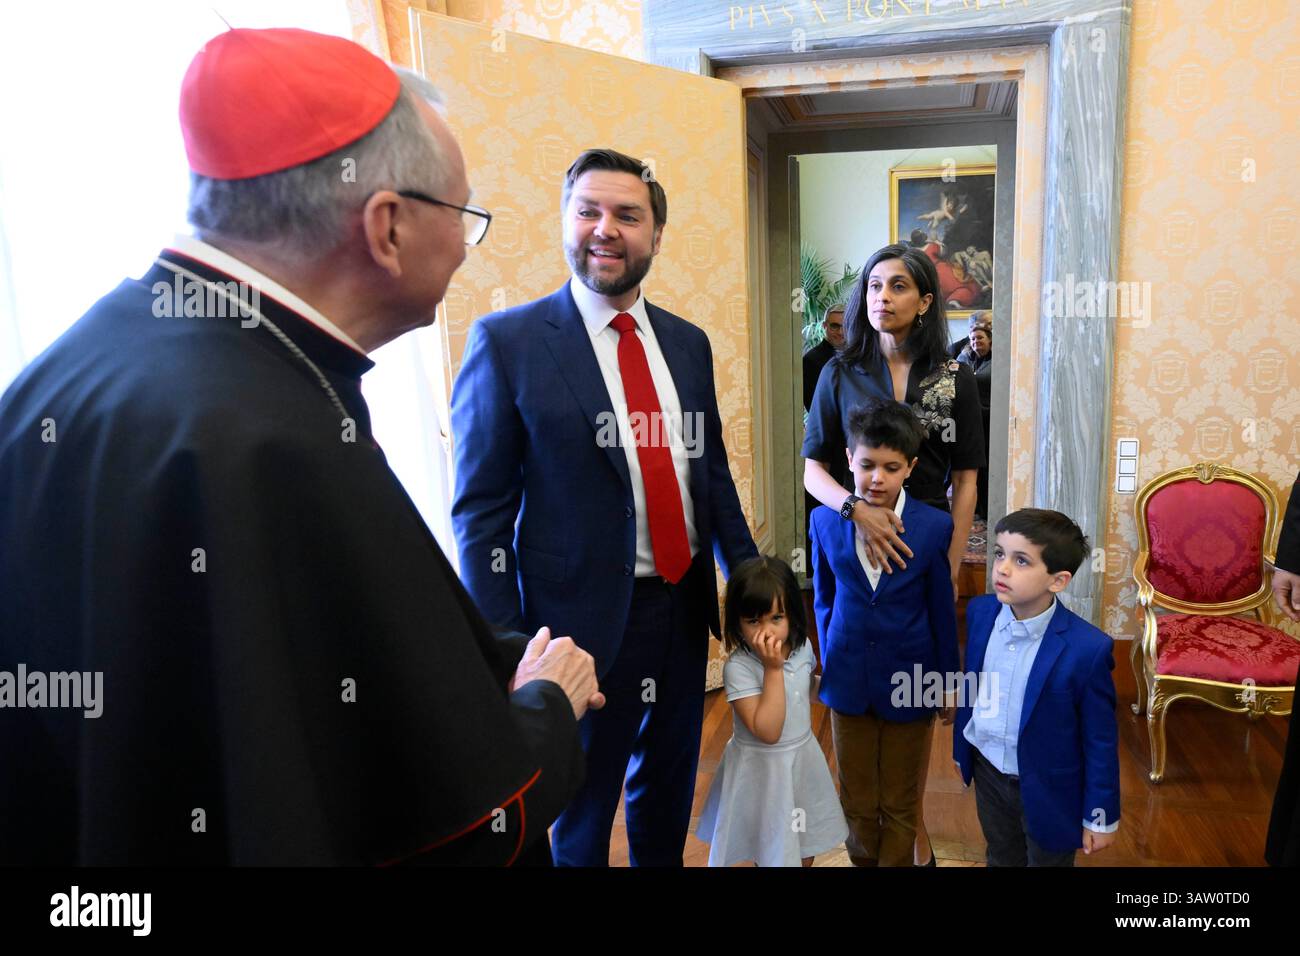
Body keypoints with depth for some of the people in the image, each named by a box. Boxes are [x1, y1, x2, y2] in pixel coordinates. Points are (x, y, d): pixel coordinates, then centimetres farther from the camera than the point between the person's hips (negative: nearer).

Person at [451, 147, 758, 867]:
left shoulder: (688, 343, 5)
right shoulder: (507, 341, -11)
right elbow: (482, 510, -11)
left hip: (685, 603, 5)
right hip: (585, 617, -5)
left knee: (671, 780, 24)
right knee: (584, 802, 16)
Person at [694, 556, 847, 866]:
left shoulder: (802, 646, -7)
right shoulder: (738, 667, -27)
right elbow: (767, 732, -31)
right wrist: (773, 668, -34)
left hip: (804, 758, 6)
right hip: (763, 768, -6)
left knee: (806, 844, 24)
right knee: (775, 850, 11)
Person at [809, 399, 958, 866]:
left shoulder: (934, 526, -13)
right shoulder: (826, 520, -8)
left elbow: (942, 611, -4)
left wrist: (947, 681, 3)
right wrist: (829, 661, 8)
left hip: (909, 683, -2)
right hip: (847, 682, 2)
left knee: (901, 805, 15)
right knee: (857, 800, 18)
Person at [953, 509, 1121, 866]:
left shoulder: (1087, 649, -27)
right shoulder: (980, 611, -13)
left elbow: (1100, 741, -16)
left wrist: (1100, 817, -7)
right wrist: (961, 746, 13)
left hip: (1048, 790, -4)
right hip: (988, 772, 4)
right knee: (1001, 858, 27)